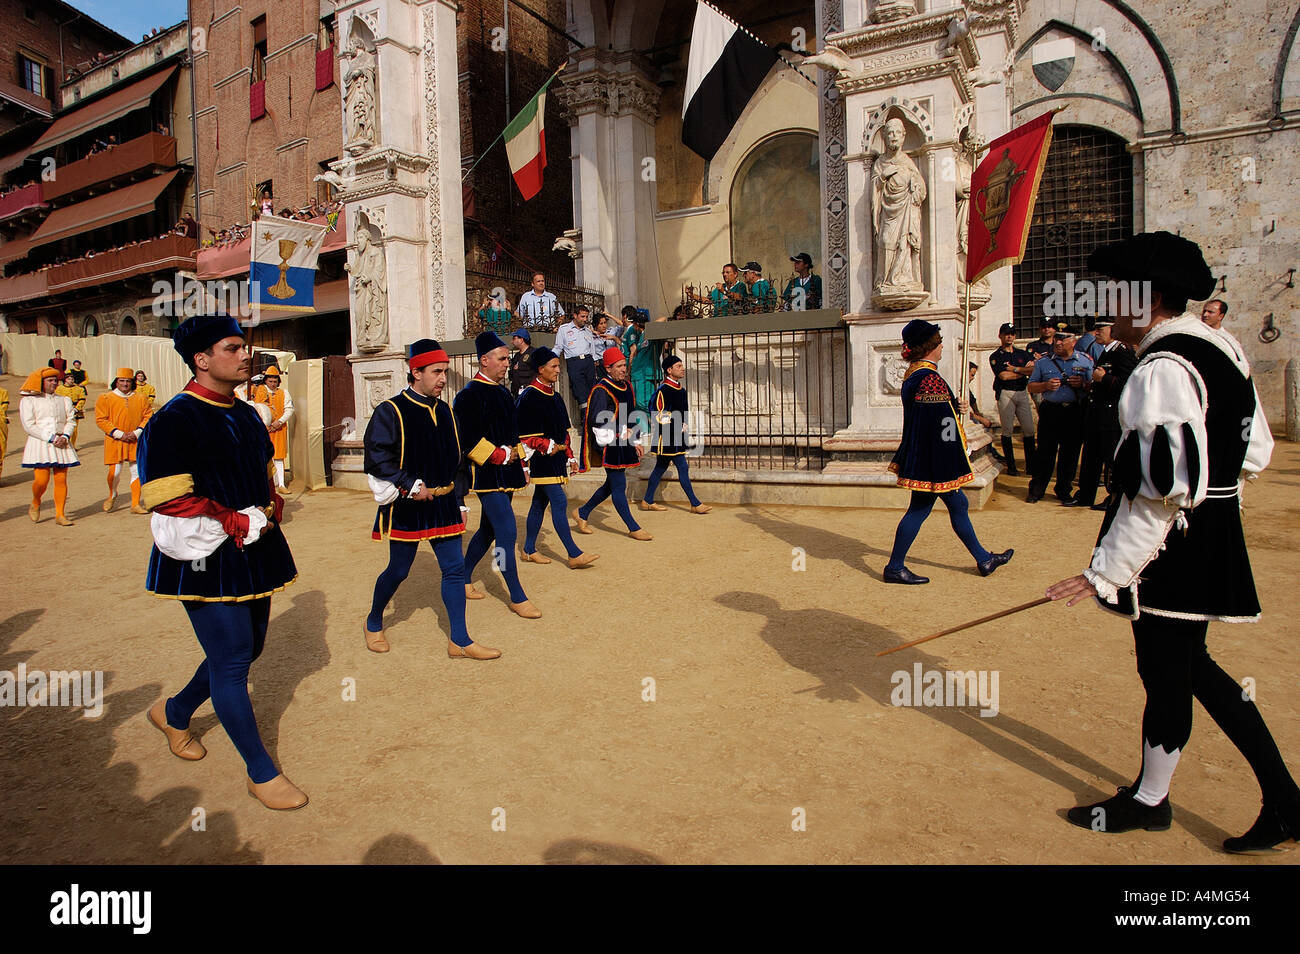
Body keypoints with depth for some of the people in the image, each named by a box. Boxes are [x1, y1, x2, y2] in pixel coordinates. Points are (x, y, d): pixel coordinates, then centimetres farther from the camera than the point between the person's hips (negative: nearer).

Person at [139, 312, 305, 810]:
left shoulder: (247, 415, 11)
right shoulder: (173, 420, -15)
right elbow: (169, 503, -20)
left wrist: (269, 511, 0)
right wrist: (240, 525, -18)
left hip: (256, 552, 9)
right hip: (207, 559, -8)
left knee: (246, 648, 18)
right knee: (231, 661, -2)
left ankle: (175, 712, 45)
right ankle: (261, 772, 12)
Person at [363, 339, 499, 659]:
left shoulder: (445, 412, 10)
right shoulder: (390, 412, -10)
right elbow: (377, 459, -15)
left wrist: (458, 503, 15)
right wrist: (411, 486, -19)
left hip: (443, 505, 6)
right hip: (407, 507, -5)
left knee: (454, 569, 4)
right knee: (398, 570, 8)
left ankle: (460, 641, 12)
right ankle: (373, 624, 34)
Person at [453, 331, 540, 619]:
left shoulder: (502, 392, 14)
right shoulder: (469, 395, -13)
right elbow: (467, 439, -19)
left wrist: (520, 462, 18)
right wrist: (499, 455, -16)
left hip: (505, 472, 9)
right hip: (487, 474, -9)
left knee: (489, 529, 17)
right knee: (507, 531, -10)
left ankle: (463, 579, 33)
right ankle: (517, 597, -2)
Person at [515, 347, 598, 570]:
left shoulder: (555, 397, 15)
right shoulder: (529, 396, -12)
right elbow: (524, 434, -15)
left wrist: (568, 455, 19)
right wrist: (547, 446, -20)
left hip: (555, 457, 9)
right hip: (541, 459, -9)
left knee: (540, 502, 14)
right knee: (559, 502, -11)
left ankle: (529, 550, 25)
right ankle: (574, 555, -10)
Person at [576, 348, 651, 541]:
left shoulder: (626, 387, 13)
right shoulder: (601, 390, -13)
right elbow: (597, 421, -18)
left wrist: (636, 442, 18)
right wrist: (618, 434, -17)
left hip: (623, 445, 9)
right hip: (609, 445, -9)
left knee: (612, 484, 16)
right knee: (619, 486, -2)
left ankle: (582, 513, 32)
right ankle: (633, 528, 6)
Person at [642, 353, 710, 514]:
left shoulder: (681, 390, 12)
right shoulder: (662, 390, -15)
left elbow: (685, 412, 24)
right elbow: (657, 416, -16)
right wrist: (676, 426, -16)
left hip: (678, 437, 9)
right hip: (667, 438, -9)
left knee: (661, 468, 14)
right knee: (683, 468, -7)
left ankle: (648, 501, 22)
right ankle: (695, 504, -3)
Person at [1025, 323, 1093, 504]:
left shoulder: (1085, 361, 7)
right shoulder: (1043, 361, 7)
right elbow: (1031, 387, 9)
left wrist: (1082, 384, -12)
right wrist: (1046, 385, -10)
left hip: (1075, 414, 1)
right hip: (1050, 412, -1)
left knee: (1070, 453, 5)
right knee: (1045, 451, 0)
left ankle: (1063, 491, 18)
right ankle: (1036, 489, 11)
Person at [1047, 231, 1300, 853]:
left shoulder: (1162, 370, -22)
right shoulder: (1220, 349, 10)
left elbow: (1160, 490, -27)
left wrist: (1106, 574, -23)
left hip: (1174, 545, -10)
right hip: (1214, 539, 10)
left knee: (1166, 672, 8)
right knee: (1189, 666, 20)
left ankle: (1150, 800, 28)